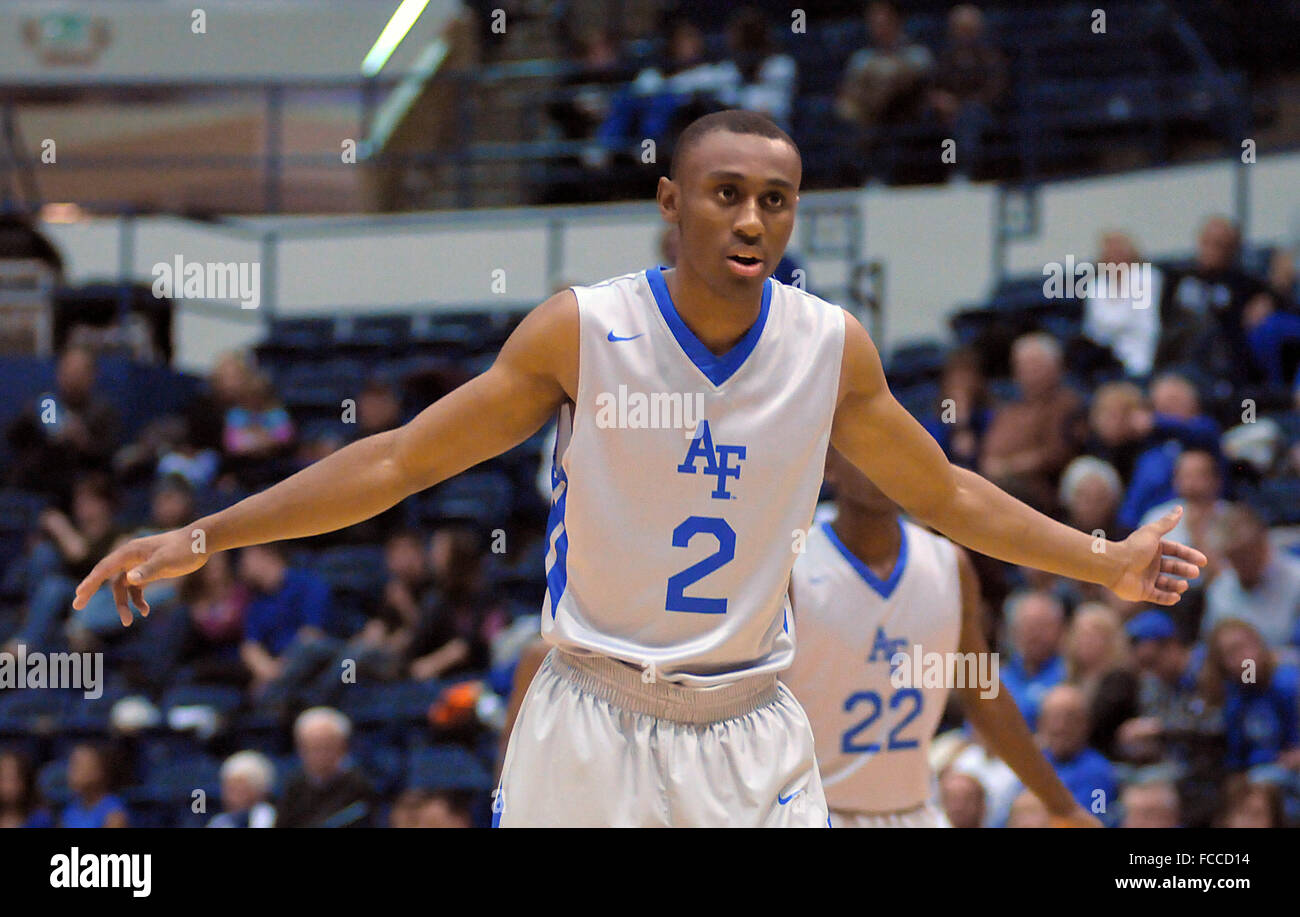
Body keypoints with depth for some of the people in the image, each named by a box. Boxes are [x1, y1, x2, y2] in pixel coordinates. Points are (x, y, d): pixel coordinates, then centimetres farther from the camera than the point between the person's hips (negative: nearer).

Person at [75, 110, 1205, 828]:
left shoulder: (833, 348, -2)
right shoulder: (582, 332, -10)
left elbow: (945, 494, 15)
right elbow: (397, 461, -5)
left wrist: (1104, 562, 12)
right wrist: (197, 539, -10)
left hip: (752, 734, 2)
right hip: (592, 719, -2)